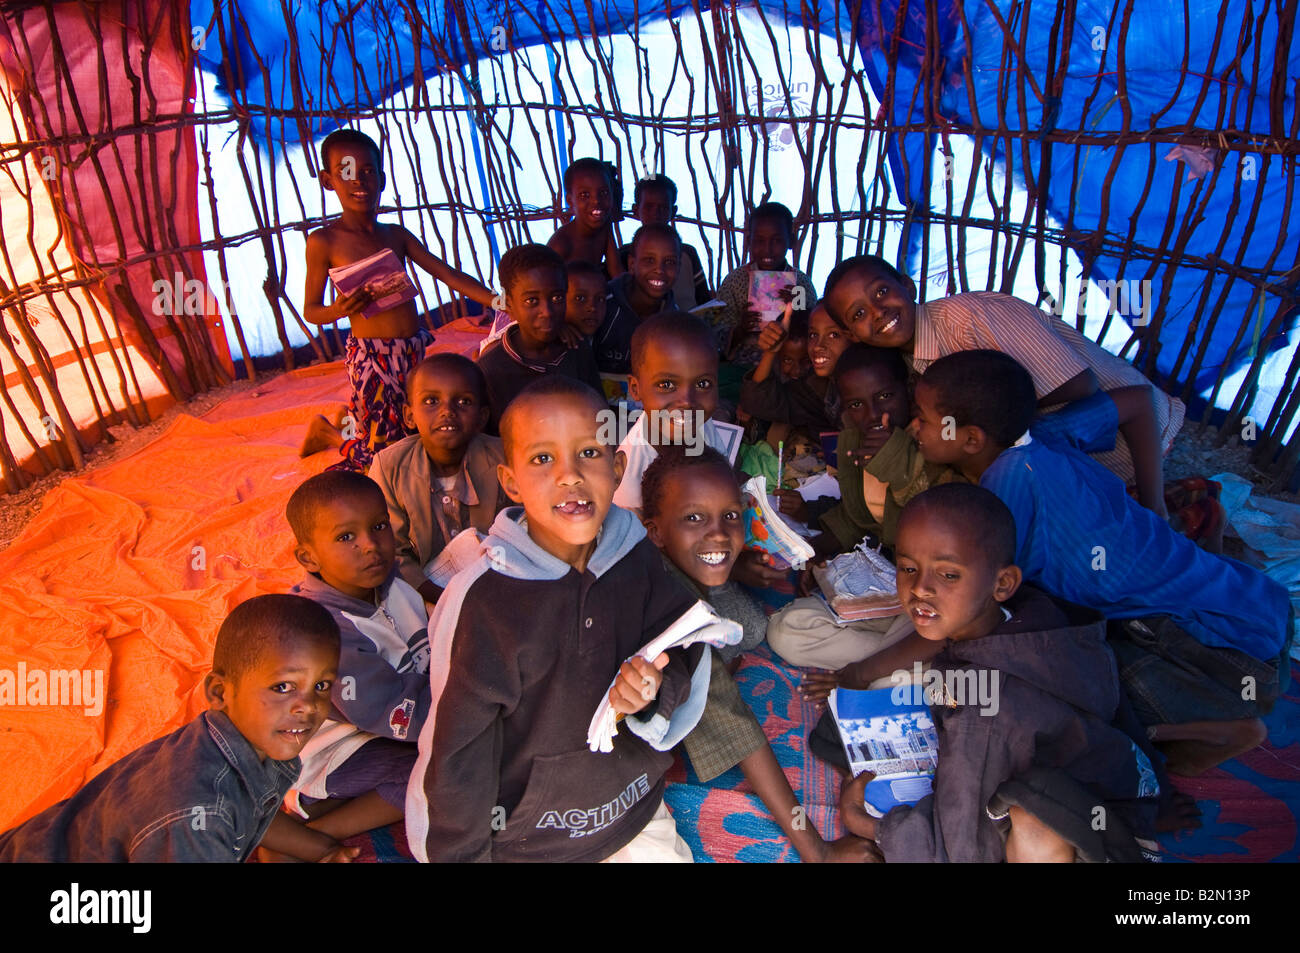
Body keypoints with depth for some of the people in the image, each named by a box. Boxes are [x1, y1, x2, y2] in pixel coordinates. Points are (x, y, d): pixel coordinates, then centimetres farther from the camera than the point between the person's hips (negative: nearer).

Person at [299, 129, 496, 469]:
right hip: (373, 358, -5)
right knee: (383, 450, 2)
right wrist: (339, 309, -24)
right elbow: (310, 310, -1)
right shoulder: (324, 241, -4)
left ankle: (348, 419, 37)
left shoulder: (397, 235, 10)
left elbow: (449, 275, 5)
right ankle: (327, 431, 31)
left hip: (413, 351, 5)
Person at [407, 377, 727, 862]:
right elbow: (459, 755, -16)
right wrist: (463, 853, -6)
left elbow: (684, 648, -1)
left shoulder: (637, 554, -13)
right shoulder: (483, 598, -25)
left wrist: (659, 686, -22)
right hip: (524, 838, -3)